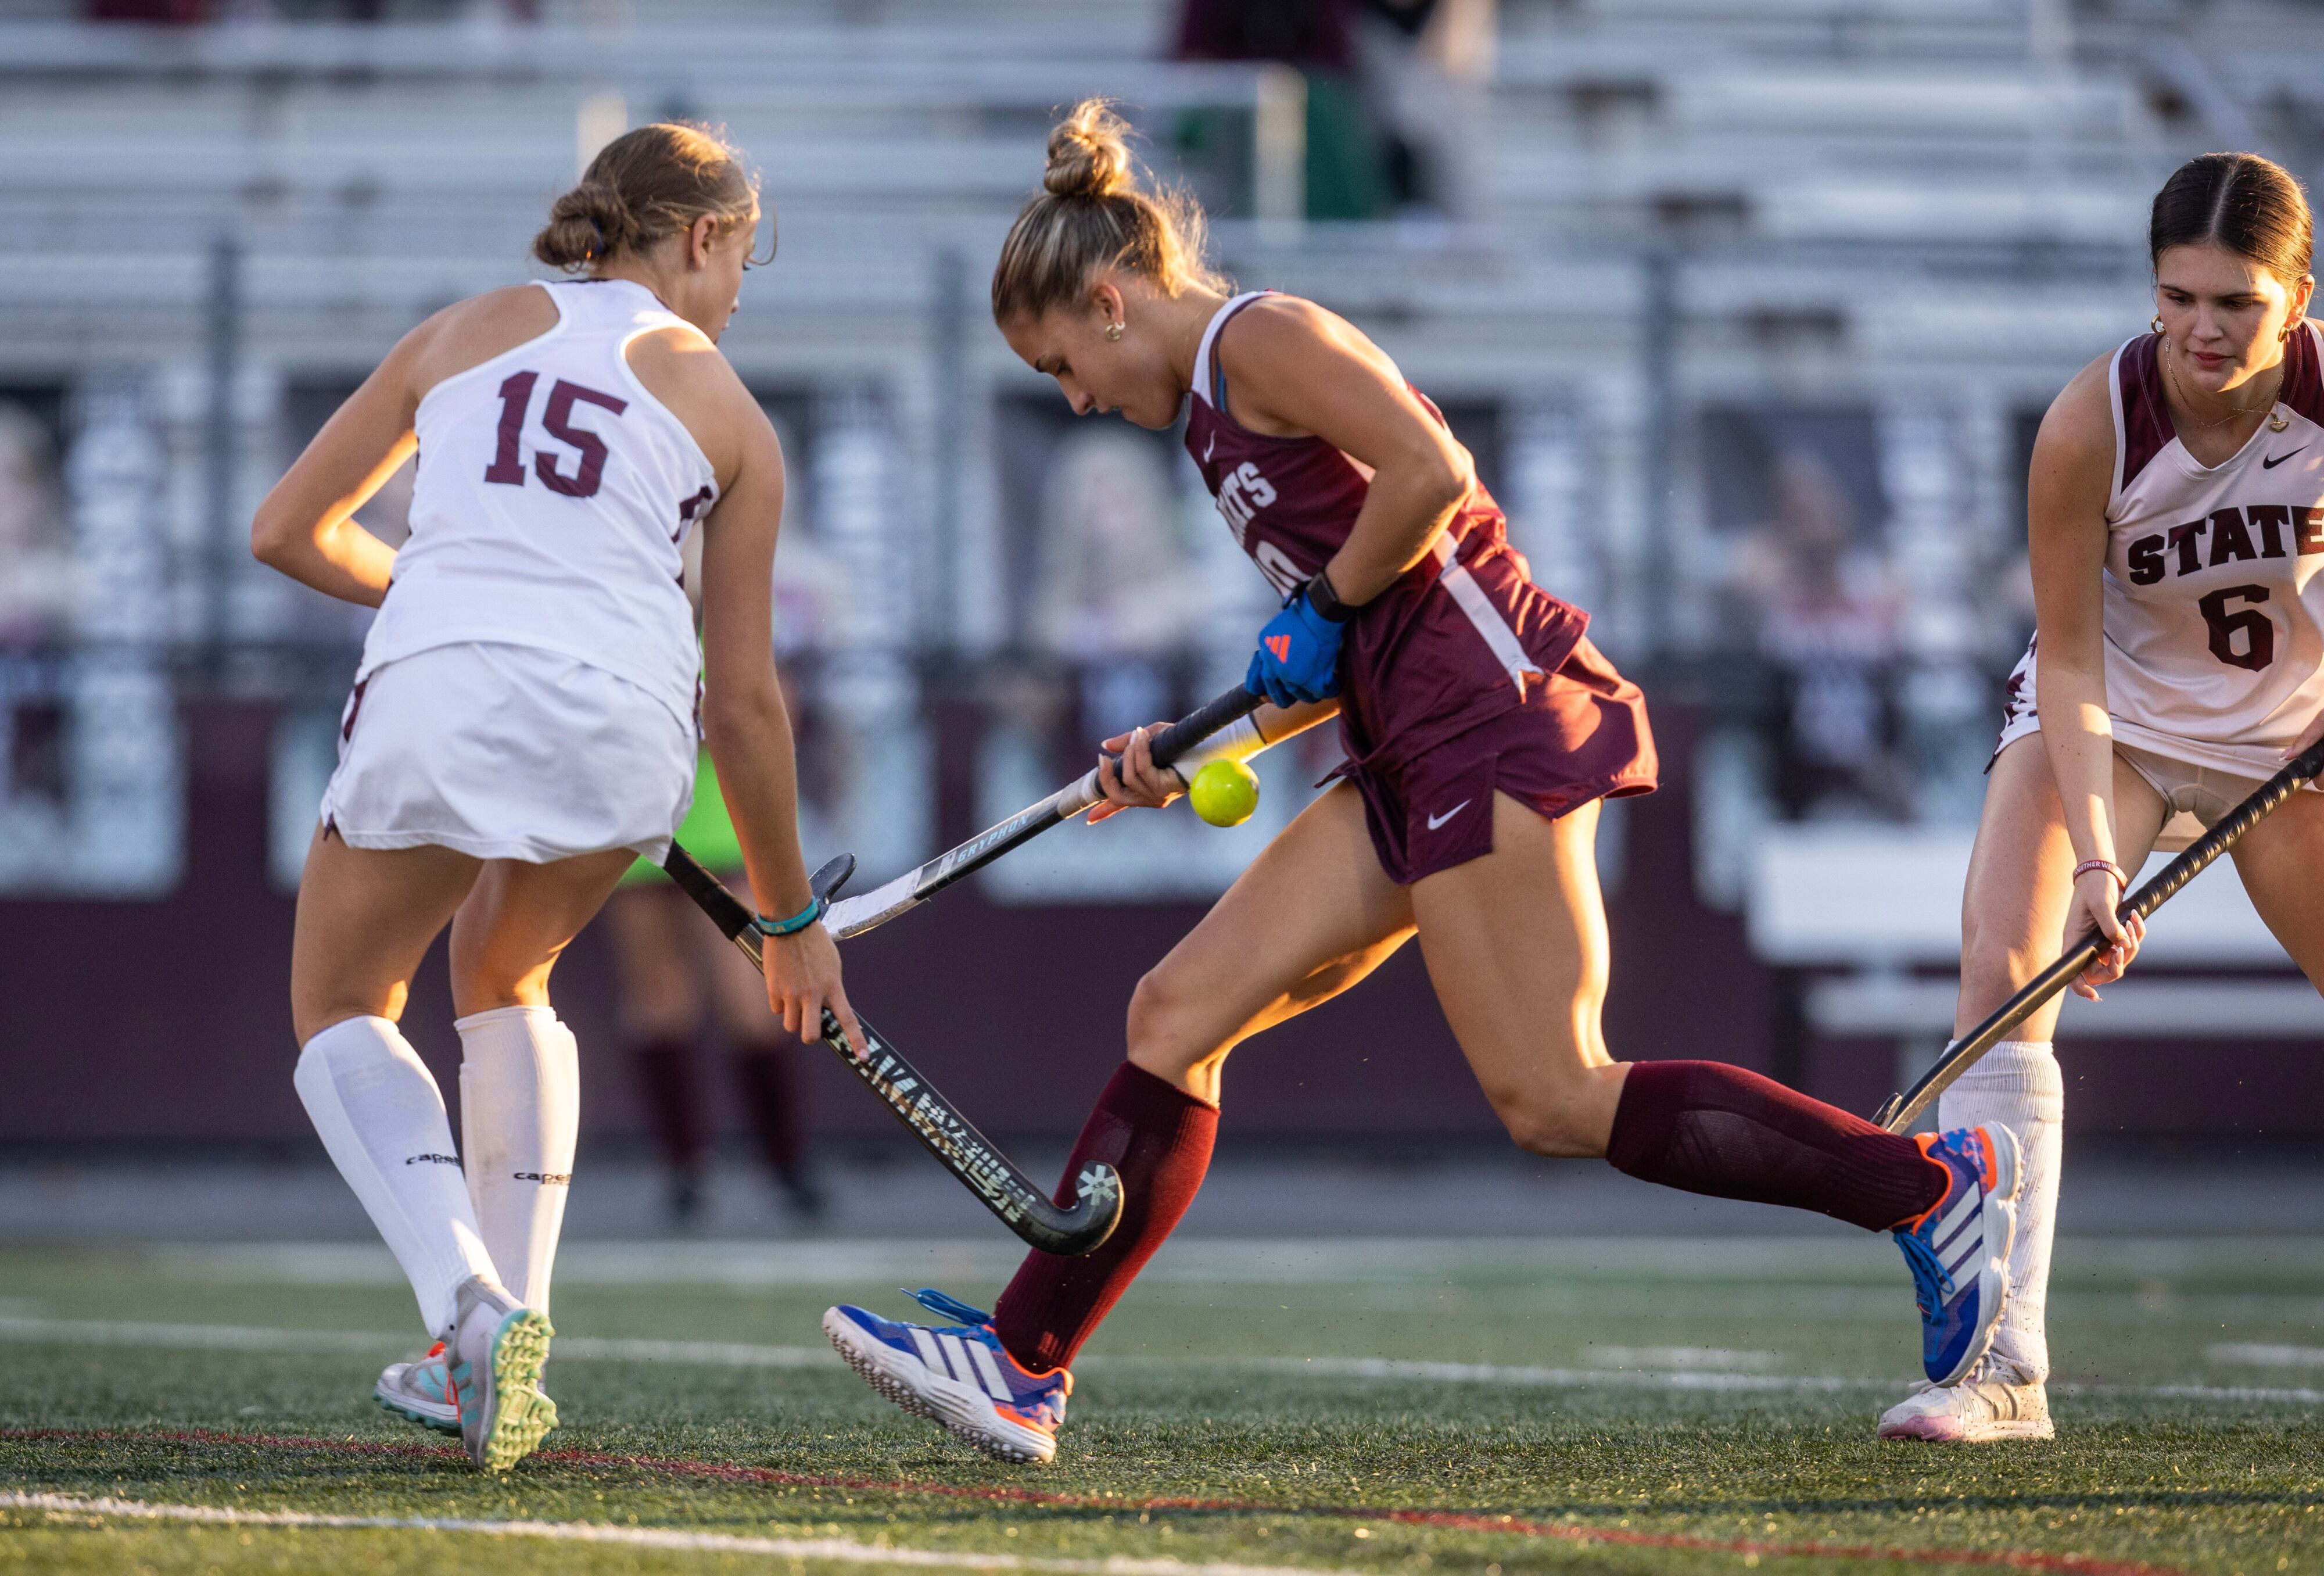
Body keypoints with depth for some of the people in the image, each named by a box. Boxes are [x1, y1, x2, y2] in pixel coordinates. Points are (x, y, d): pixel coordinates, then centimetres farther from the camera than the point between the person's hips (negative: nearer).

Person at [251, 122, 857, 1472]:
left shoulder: (464, 330, 21)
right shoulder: (732, 417, 18)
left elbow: (290, 530, 25)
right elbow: (743, 701, 19)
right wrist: (790, 917, 29)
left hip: (440, 694, -1)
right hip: (627, 726, 1)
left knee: (344, 1013, 19)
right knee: (503, 978, 30)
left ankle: (473, 1308, -7)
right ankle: (504, 1345, 22)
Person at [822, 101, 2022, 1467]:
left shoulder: (1262, 339, -5)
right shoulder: (1217, 409, 24)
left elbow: (1432, 474, -21)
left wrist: (1325, 603, -7)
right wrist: (1201, 749, 15)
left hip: (1492, 715, -10)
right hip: (1417, 755, 10)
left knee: (1551, 1101, -14)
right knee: (1176, 1013, 3)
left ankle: (1936, 1184, -9)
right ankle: (1022, 1367, 1)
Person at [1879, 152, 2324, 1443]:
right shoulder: (2094, 423, -27)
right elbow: (2071, 661, -21)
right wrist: (2094, 861, -29)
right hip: (2110, 721, -2)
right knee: (2004, 970, -23)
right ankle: (2002, 1363, -28)